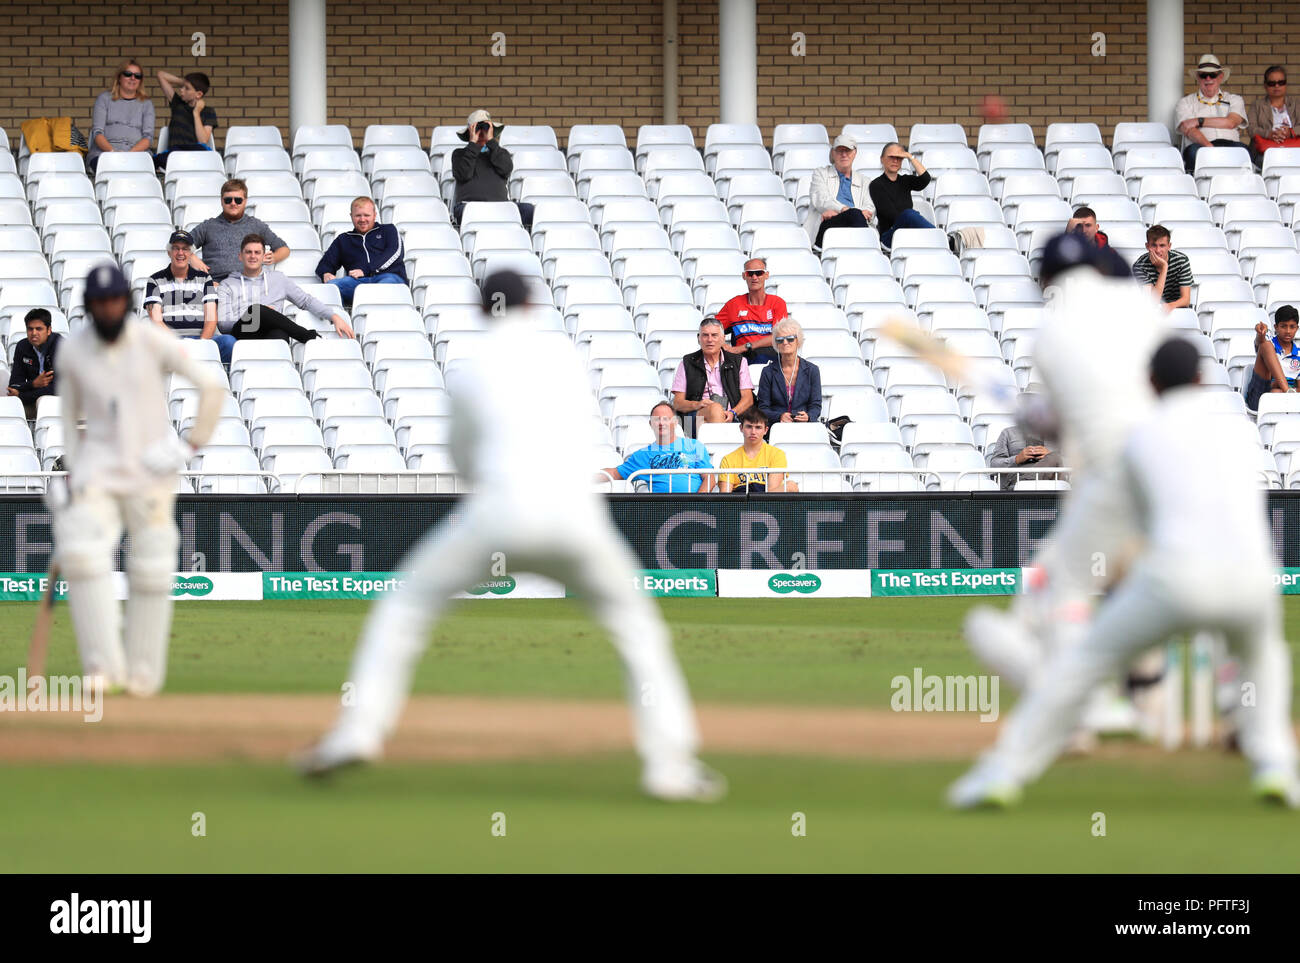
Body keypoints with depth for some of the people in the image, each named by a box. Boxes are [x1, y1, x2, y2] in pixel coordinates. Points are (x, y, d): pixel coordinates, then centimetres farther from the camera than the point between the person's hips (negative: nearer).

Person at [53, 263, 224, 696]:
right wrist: (71, 477, 8)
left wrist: (192, 445, -12)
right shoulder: (73, 352, -2)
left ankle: (143, 672, 17)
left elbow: (212, 387, -7)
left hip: (152, 469, -1)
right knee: (82, 552, -21)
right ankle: (104, 667, -21)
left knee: (152, 570, 2)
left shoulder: (154, 341, -10)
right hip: (98, 470, 1)